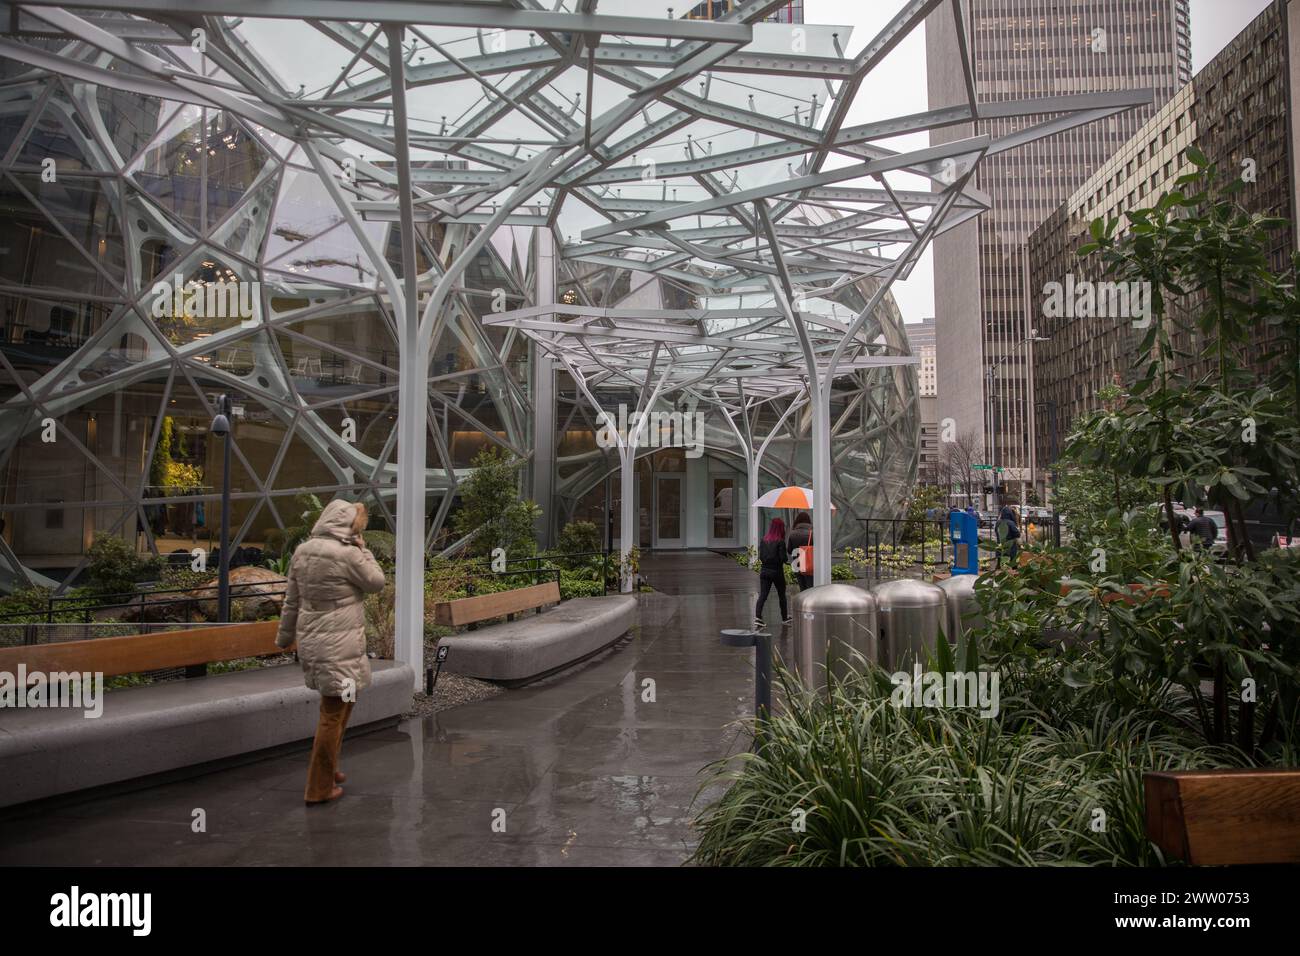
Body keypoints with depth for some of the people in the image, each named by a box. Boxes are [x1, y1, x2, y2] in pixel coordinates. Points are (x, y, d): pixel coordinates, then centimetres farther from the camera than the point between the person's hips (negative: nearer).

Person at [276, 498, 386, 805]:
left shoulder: (302, 551, 4)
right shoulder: (348, 554, -17)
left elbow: (291, 600, 11)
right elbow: (376, 582, -2)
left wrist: (285, 637, 20)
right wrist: (363, 549, 2)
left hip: (311, 640, 8)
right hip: (339, 644, -8)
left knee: (339, 706, 24)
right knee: (333, 713, 2)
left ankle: (328, 768, 34)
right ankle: (319, 788, 11)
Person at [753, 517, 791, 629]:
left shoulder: (763, 540, 1)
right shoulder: (780, 541, -13)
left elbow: (760, 557, 4)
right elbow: (783, 558, -14)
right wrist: (787, 557, 6)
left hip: (764, 570, 4)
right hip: (777, 571, -4)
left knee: (762, 595, 1)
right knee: (782, 595, 15)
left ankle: (757, 618, -15)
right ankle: (785, 618, 28)